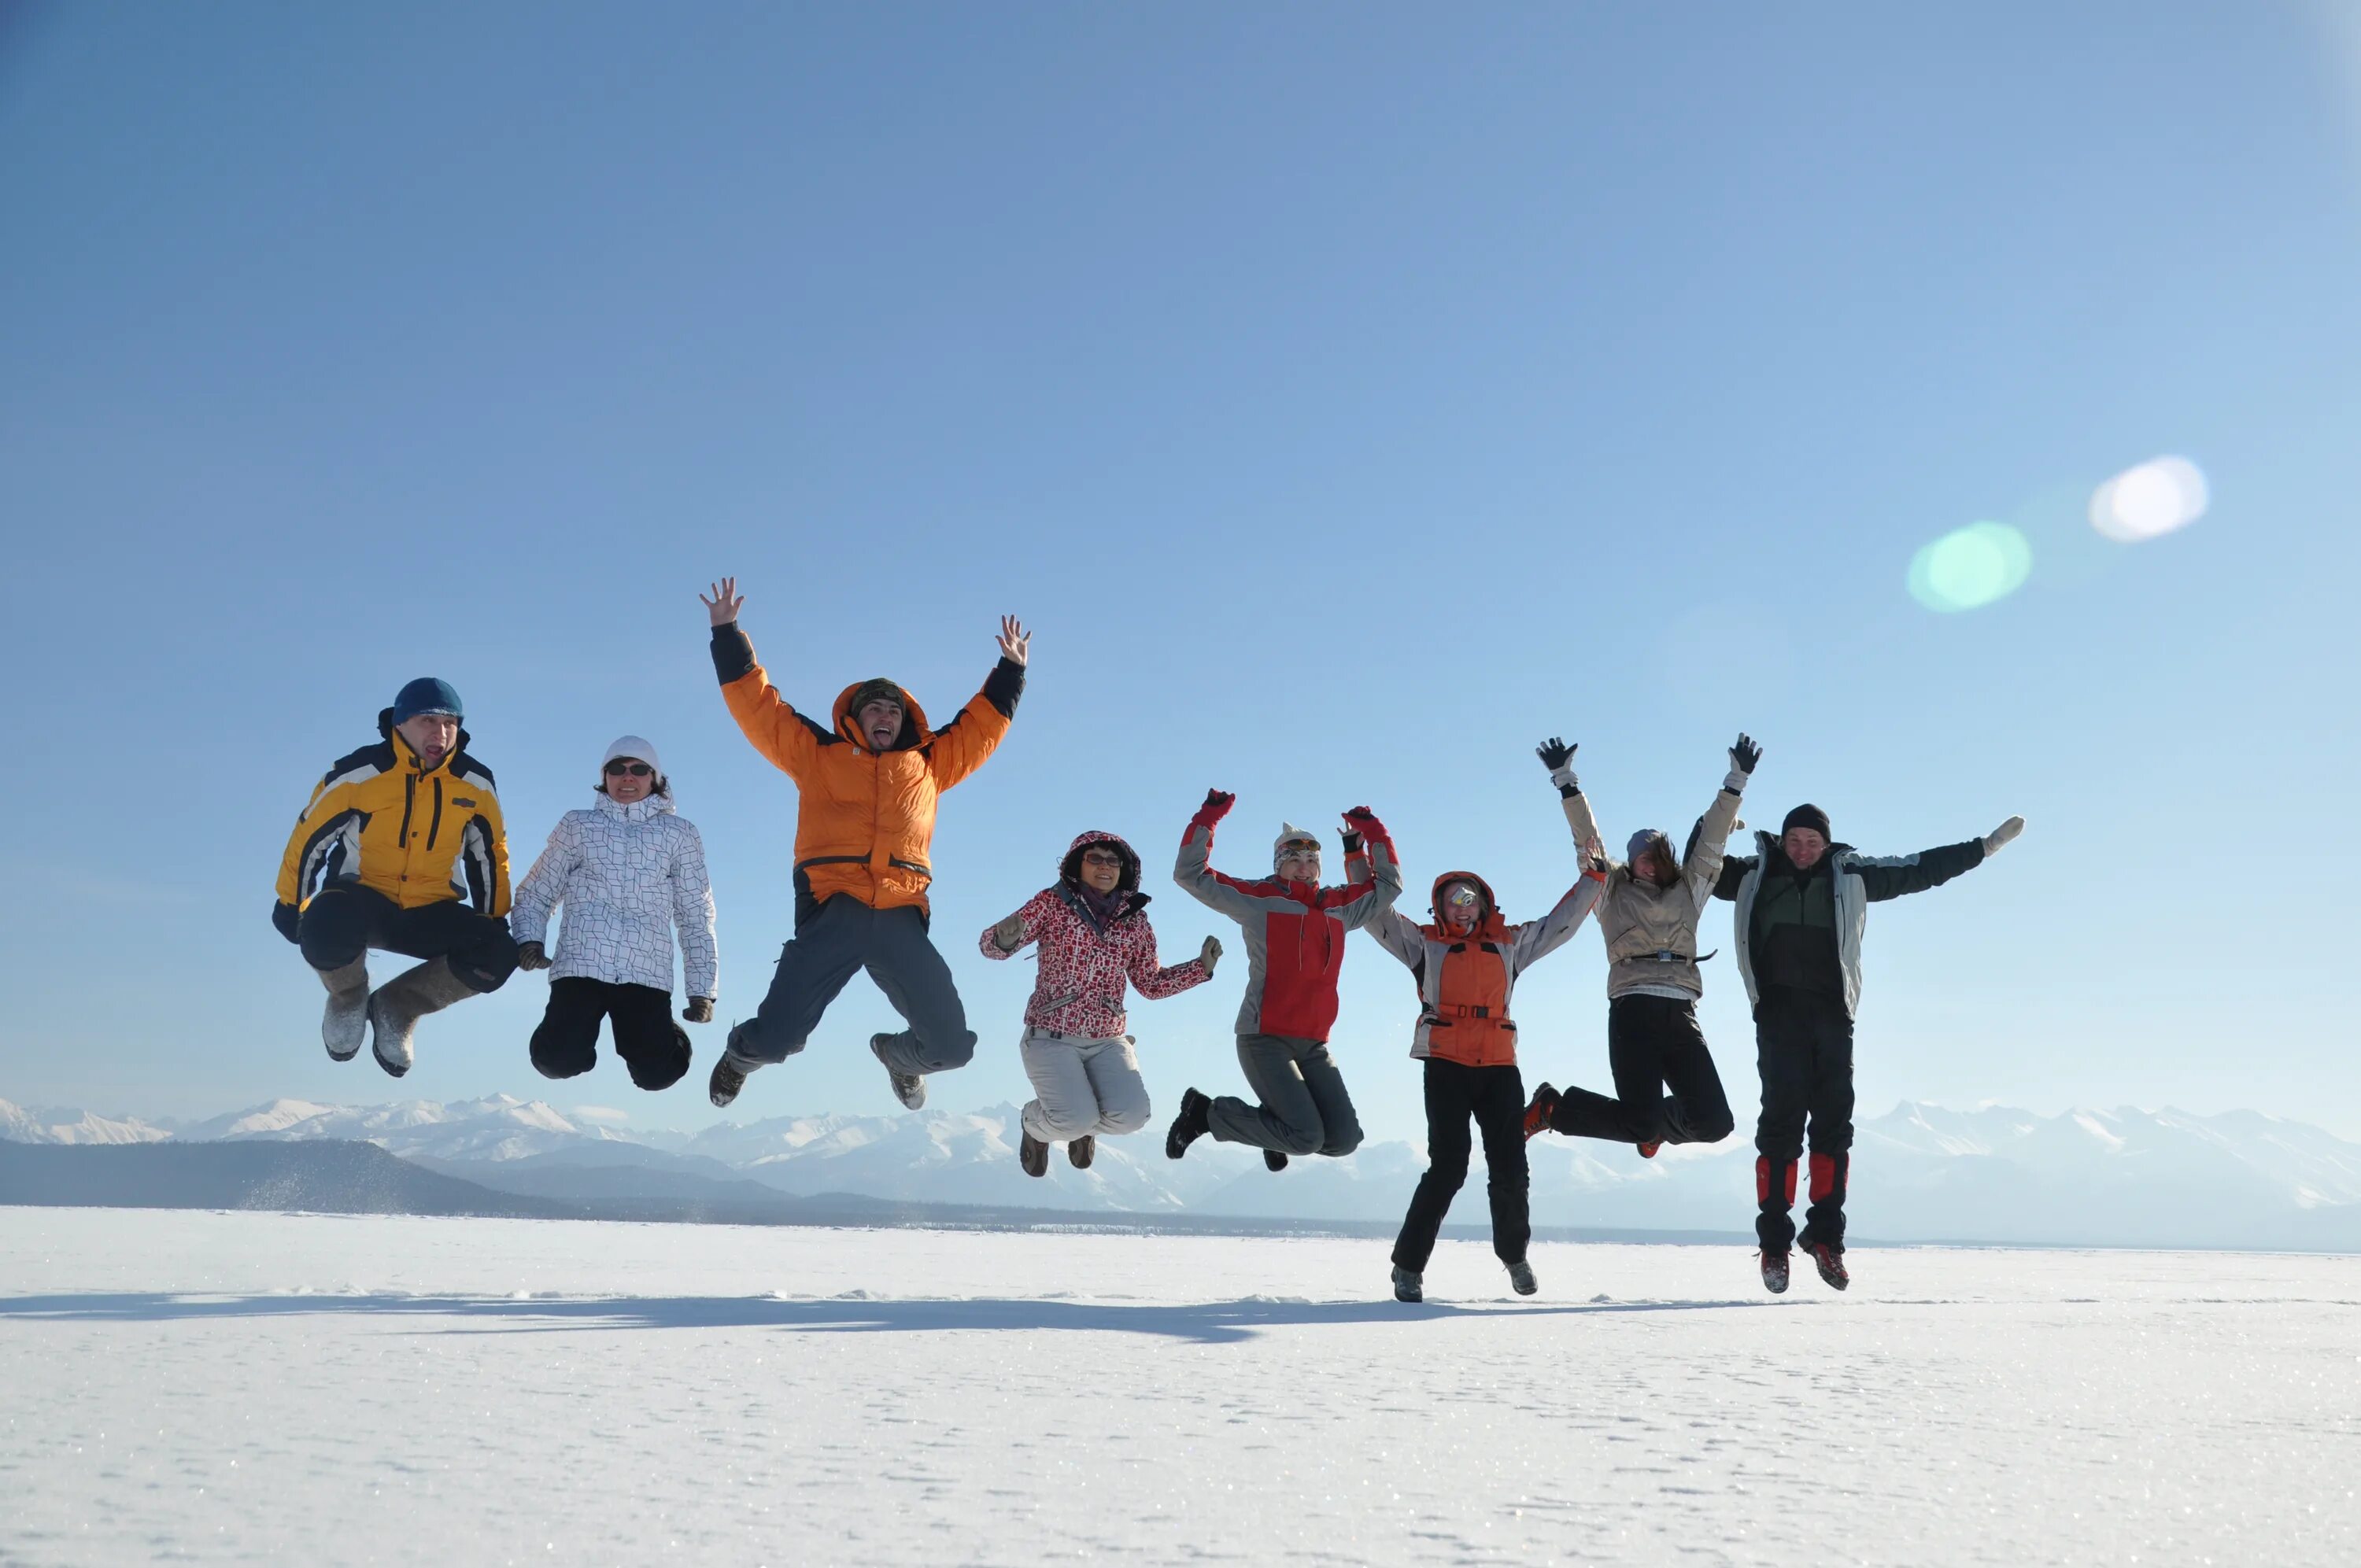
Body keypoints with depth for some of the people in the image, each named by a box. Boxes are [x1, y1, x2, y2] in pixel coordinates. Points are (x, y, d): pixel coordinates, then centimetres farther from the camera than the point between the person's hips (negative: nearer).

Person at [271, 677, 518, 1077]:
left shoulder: (475, 784, -5)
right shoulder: (359, 773, -13)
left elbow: (491, 854, 9)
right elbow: (310, 835, -1)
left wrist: (495, 923, 11)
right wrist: (290, 903, 7)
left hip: (430, 913, 3)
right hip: (360, 901, -3)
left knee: (499, 953, -22)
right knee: (325, 929, -38)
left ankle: (397, 1009, 5)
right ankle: (349, 999, 1)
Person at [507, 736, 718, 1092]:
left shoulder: (679, 833, 11)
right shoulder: (577, 826, 13)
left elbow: (696, 915, 9)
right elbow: (536, 893, 13)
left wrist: (702, 989, 3)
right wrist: (528, 938, -8)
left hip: (648, 973, 0)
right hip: (581, 966, 0)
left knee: (656, 1073, -13)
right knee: (560, 1062, -19)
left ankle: (660, 1035, 22)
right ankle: (577, 1033, 18)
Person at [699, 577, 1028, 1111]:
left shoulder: (928, 764, 23)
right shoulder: (818, 752, 17)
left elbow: (981, 726, 33)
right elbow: (757, 705, 16)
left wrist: (1011, 669, 35)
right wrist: (727, 633, 15)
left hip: (902, 920, 3)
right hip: (833, 911, -2)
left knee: (952, 1046, -2)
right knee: (776, 1036, -12)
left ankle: (900, 1055, 37)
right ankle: (742, 1054, 30)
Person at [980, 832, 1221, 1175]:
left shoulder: (1135, 920, 5)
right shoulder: (1053, 902, -4)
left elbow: (1151, 984, 14)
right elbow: (992, 946, -6)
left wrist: (1202, 966, 1)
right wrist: (1004, 937, -30)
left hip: (1108, 1041, 3)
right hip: (1052, 1037, -3)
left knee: (1131, 1116, -21)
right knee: (1075, 1120, -25)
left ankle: (1085, 1124, 17)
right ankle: (1037, 1124, 15)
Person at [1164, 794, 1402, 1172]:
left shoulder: (1340, 907, 13)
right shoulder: (1257, 900, -1)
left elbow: (1388, 884, 25)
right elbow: (1192, 875, -3)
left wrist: (1372, 832, 17)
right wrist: (1208, 819, -7)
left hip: (1314, 1044, 6)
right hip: (1265, 1038, -6)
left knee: (1344, 1139, -4)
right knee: (1307, 1137, -17)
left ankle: (1279, 1127, 27)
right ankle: (1206, 1112, 3)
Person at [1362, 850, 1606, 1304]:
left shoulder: (1511, 942, 19)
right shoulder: (1423, 941, 11)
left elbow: (1563, 921, 26)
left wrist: (1594, 875, 25)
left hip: (1500, 1066, 3)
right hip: (1446, 1064, -3)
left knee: (1510, 1168, 5)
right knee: (1448, 1166, -10)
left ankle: (1514, 1254, 29)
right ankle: (1409, 1264, 1)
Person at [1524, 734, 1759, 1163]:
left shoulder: (1689, 890, 22)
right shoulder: (1613, 891, 14)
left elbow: (1712, 840, 17)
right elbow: (1588, 839, 8)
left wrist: (1736, 781, 10)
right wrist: (1566, 781, 1)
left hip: (1681, 1014, 4)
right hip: (1633, 1010, -4)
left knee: (1713, 1122, -3)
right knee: (1639, 1123, -14)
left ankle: (1658, 1123, 32)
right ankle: (1552, 1107, 11)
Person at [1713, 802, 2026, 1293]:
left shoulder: (1851, 875, 12)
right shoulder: (1755, 874, 11)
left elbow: (1920, 869, 16)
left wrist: (1985, 846, 16)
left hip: (1832, 1012, 2)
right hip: (1778, 1012, -2)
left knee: (1834, 1123, -2)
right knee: (1781, 1123, -9)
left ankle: (1826, 1236, 6)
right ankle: (1774, 1242, -6)